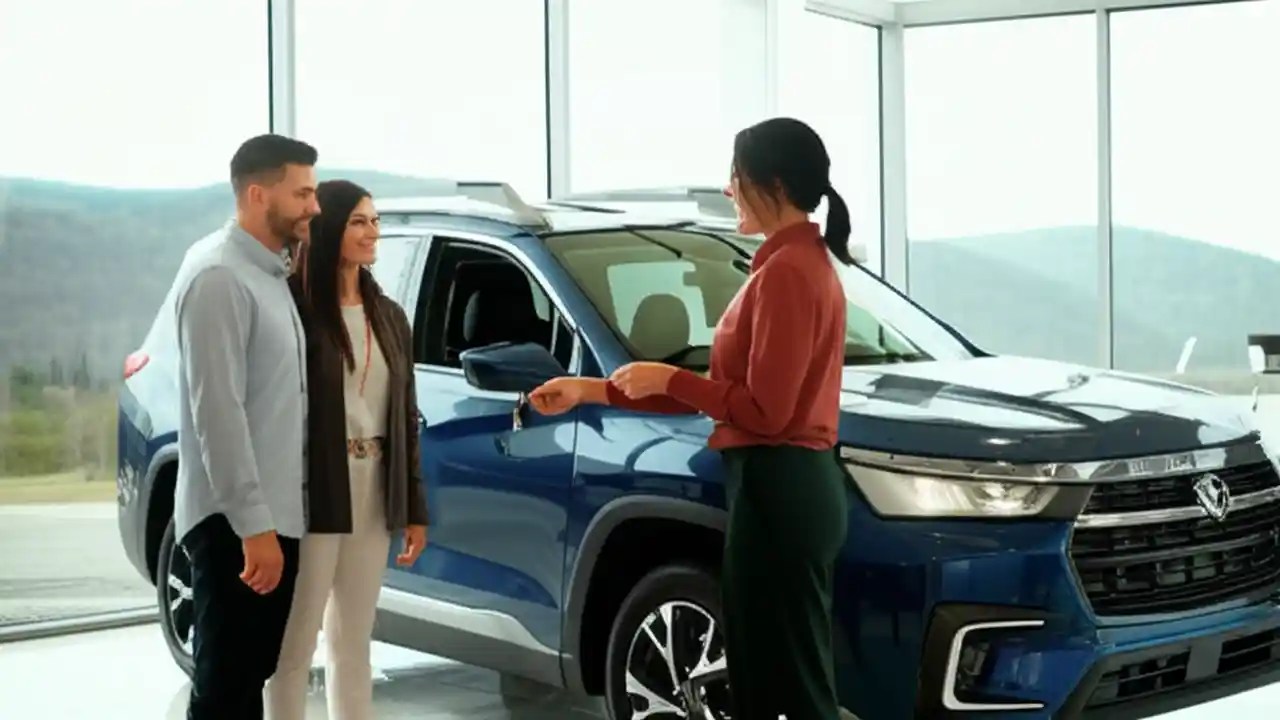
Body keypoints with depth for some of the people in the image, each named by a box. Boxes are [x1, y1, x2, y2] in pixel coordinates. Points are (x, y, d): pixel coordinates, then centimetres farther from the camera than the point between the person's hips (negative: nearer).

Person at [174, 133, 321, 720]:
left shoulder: (271, 275, 15)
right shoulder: (219, 276, -15)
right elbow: (217, 410, -21)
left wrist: (270, 518, 14)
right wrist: (253, 524, -23)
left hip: (273, 515, 9)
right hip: (235, 522, -9)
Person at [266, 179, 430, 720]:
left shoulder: (389, 317, 13)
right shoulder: (293, 308, -10)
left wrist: (414, 507, 13)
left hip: (372, 499, 7)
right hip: (313, 498, -7)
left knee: (353, 647, 15)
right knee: (294, 647, 1)